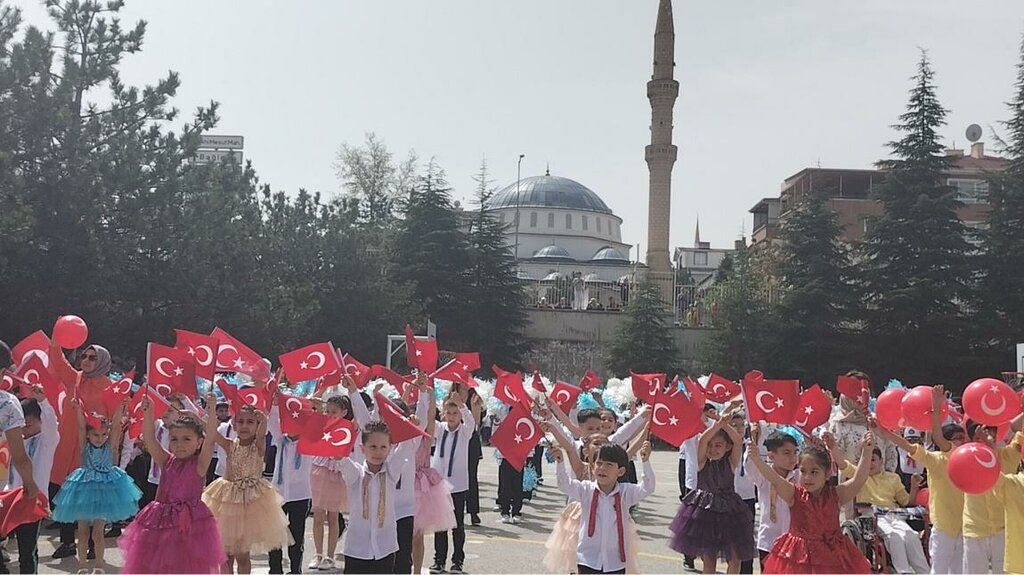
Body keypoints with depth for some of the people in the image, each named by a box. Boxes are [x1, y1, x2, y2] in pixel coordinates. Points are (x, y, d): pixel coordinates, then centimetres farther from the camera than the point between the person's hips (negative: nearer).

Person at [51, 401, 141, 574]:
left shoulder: (110, 445, -5)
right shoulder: (85, 445, -4)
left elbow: (116, 425, -15)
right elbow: (81, 426, -17)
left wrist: (121, 406, -26)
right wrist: (77, 408, -31)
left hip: (105, 488, -1)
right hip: (85, 488, 1)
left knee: (97, 532, -1)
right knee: (83, 532, 7)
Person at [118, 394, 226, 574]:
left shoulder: (199, 464, -5)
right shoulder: (167, 461, 7)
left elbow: (210, 439, -18)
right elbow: (149, 439, 1)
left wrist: (211, 412, -29)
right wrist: (148, 413, -11)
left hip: (191, 522, -4)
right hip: (162, 520, 4)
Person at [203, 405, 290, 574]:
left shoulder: (259, 446, -8)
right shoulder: (230, 445, -3)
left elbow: (261, 433, -30)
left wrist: (263, 420, -51)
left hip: (252, 500, -2)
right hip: (228, 498, 2)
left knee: (242, 554, 4)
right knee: (226, 553, 8)